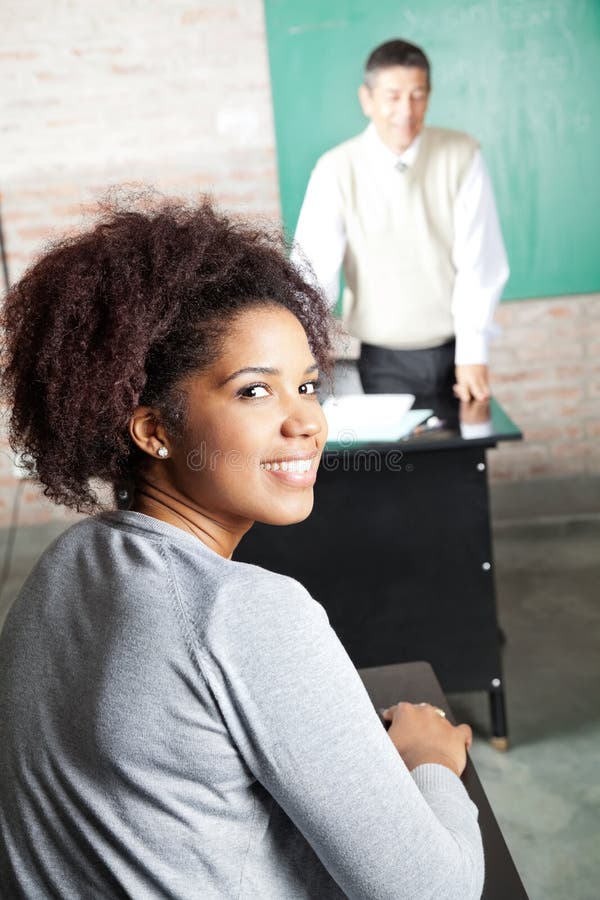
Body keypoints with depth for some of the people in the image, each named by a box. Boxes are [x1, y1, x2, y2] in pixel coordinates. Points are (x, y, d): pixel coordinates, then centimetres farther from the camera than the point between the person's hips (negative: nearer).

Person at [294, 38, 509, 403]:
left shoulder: (462, 156, -6)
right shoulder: (337, 170, -7)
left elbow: (480, 260, -8)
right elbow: (314, 267, -16)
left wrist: (473, 353, -12)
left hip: (453, 352, 1)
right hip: (383, 362, -1)